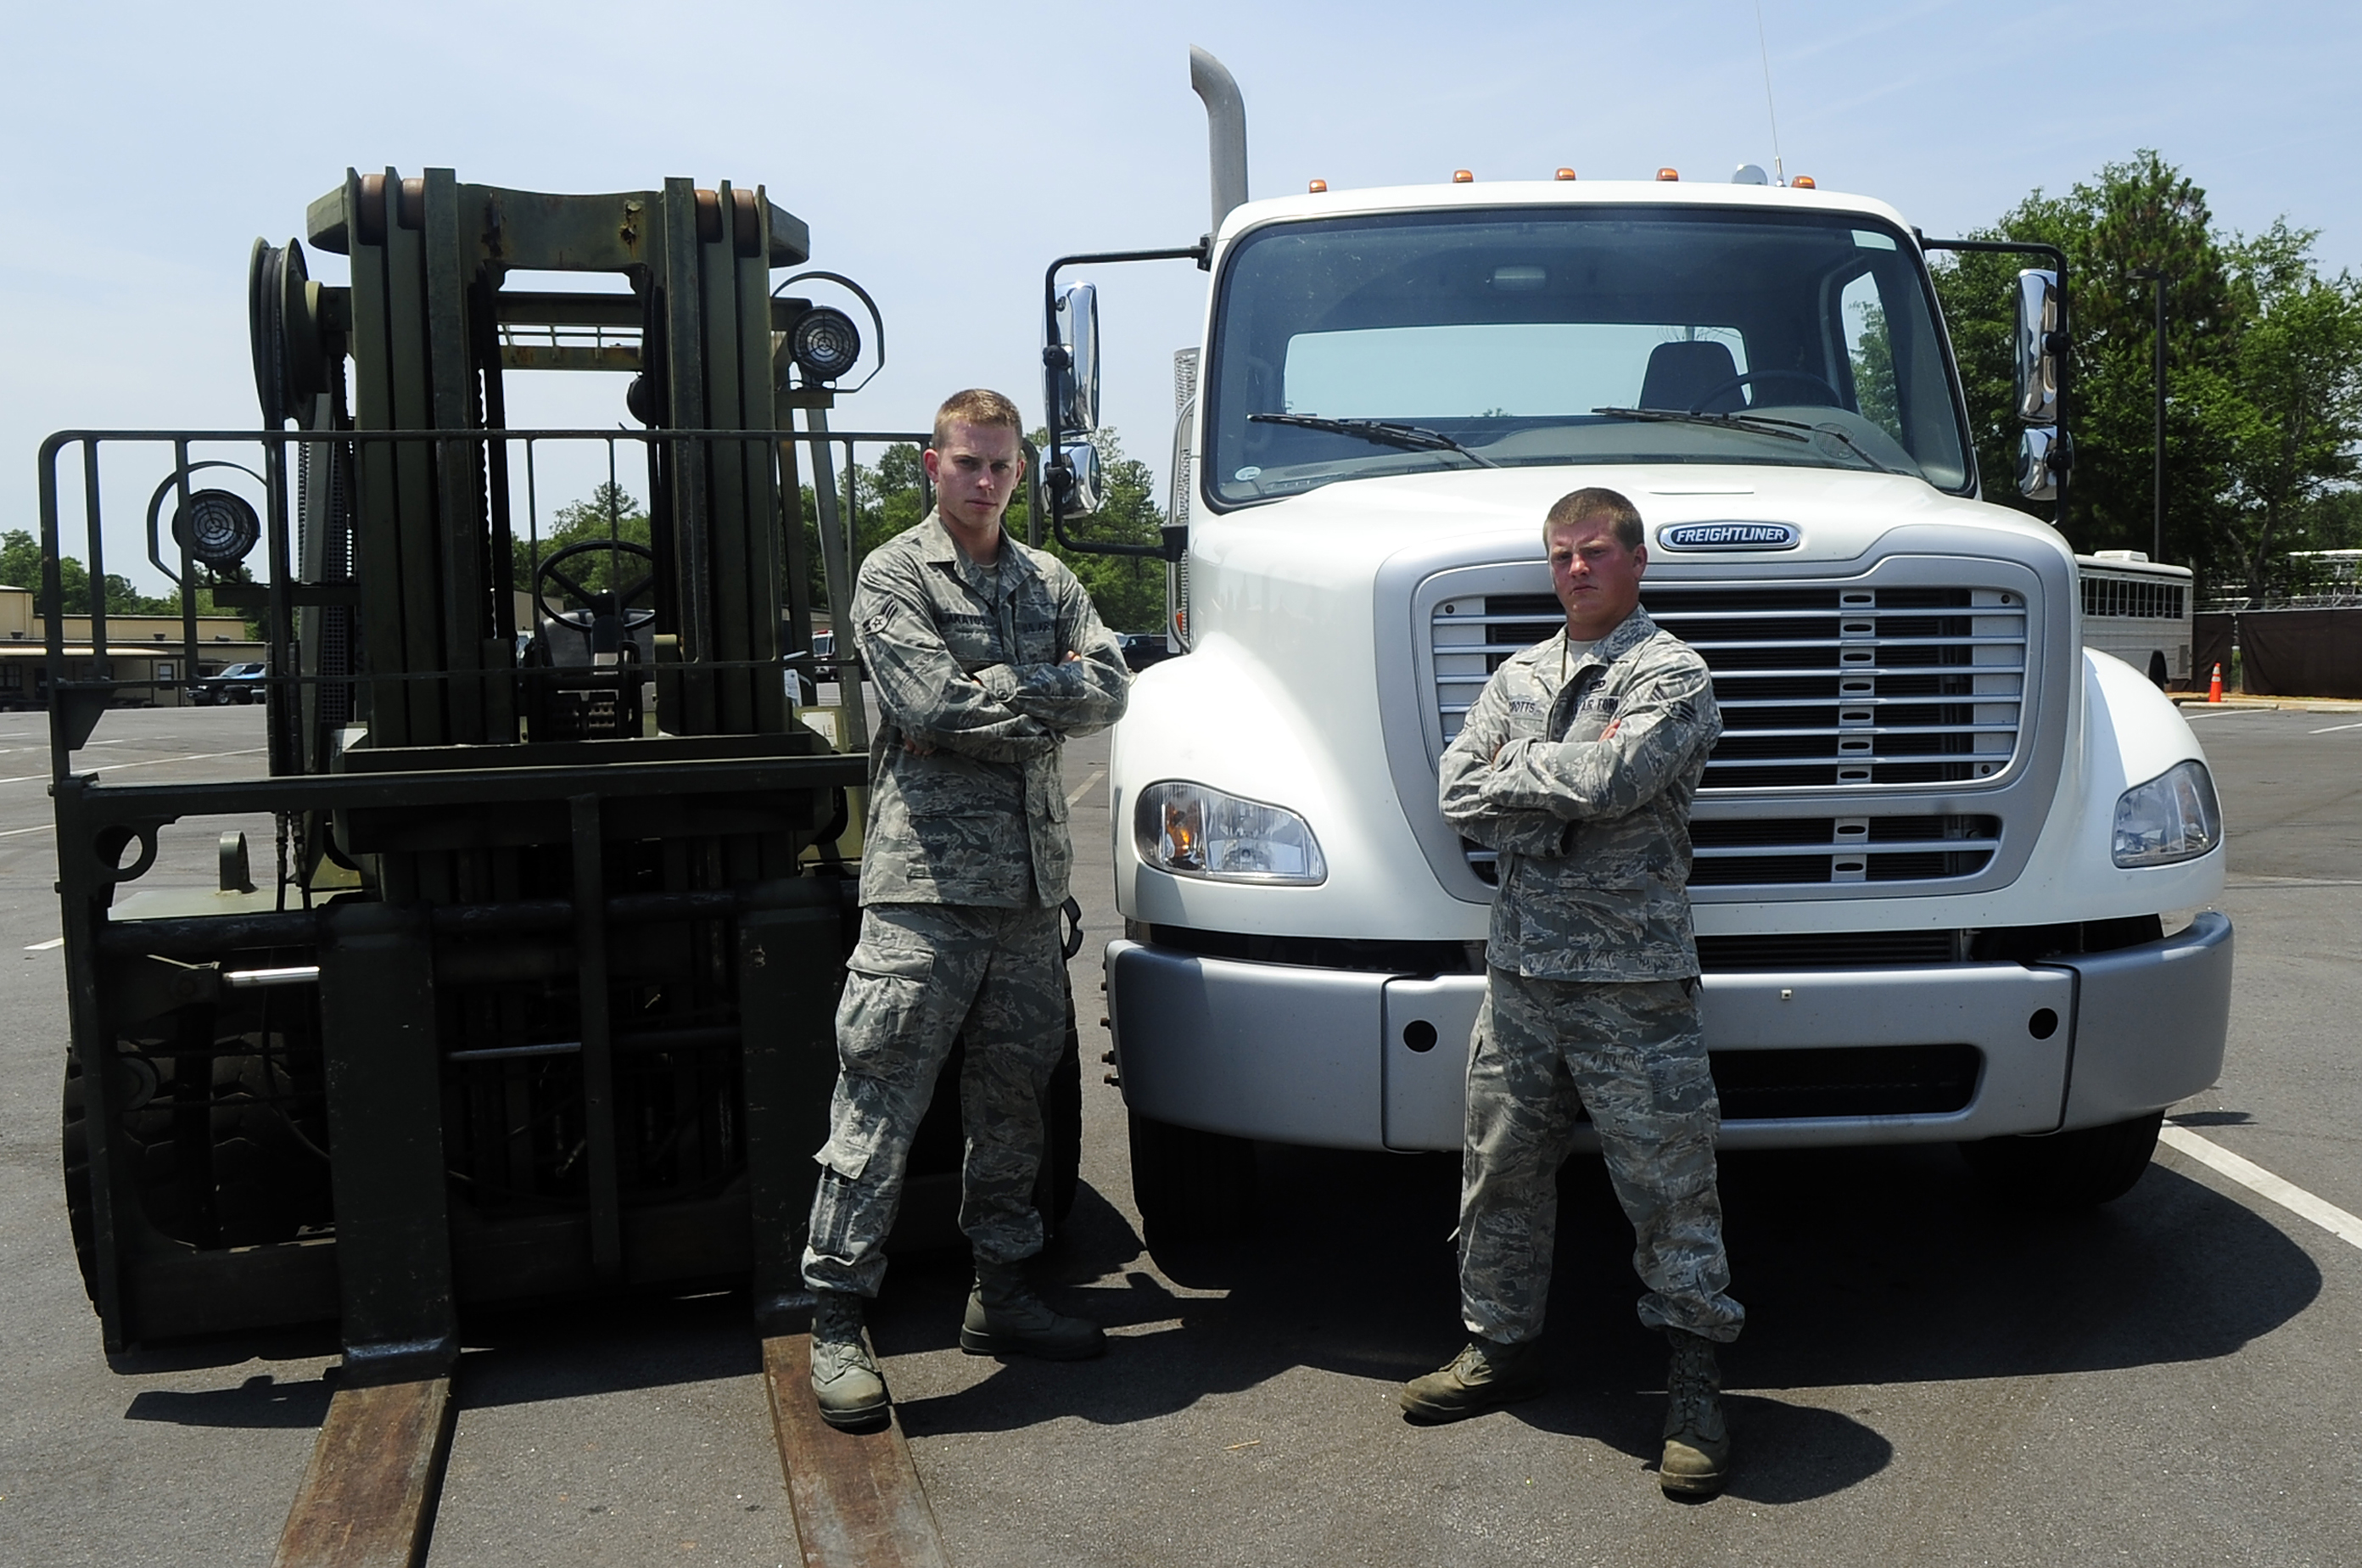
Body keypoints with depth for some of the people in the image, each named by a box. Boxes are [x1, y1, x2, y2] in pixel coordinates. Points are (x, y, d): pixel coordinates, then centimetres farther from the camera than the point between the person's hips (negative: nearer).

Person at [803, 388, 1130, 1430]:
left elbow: (1109, 689, 2)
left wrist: (995, 697, -9)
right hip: (926, 879, -6)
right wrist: (1045, 701, -4)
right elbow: (933, 703, -14)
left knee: (1014, 1098, 14)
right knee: (880, 1106, -5)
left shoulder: (1048, 581, 17)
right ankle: (835, 1324, 4)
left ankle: (1000, 1295, 28)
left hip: (1030, 880, 6)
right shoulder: (893, 575, 1)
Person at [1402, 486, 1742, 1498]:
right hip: (1522, 962, 6)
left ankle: (1696, 1385, 12)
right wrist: (1570, 784, -11)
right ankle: (1501, 1345, 31)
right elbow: (1459, 795, 2)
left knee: (1668, 1182, 0)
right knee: (1501, 1168, 14)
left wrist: (1517, 771, -7)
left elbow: (1613, 780, -22)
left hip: (1632, 974, -6)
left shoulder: (1670, 674, -4)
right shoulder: (1520, 676, 14)